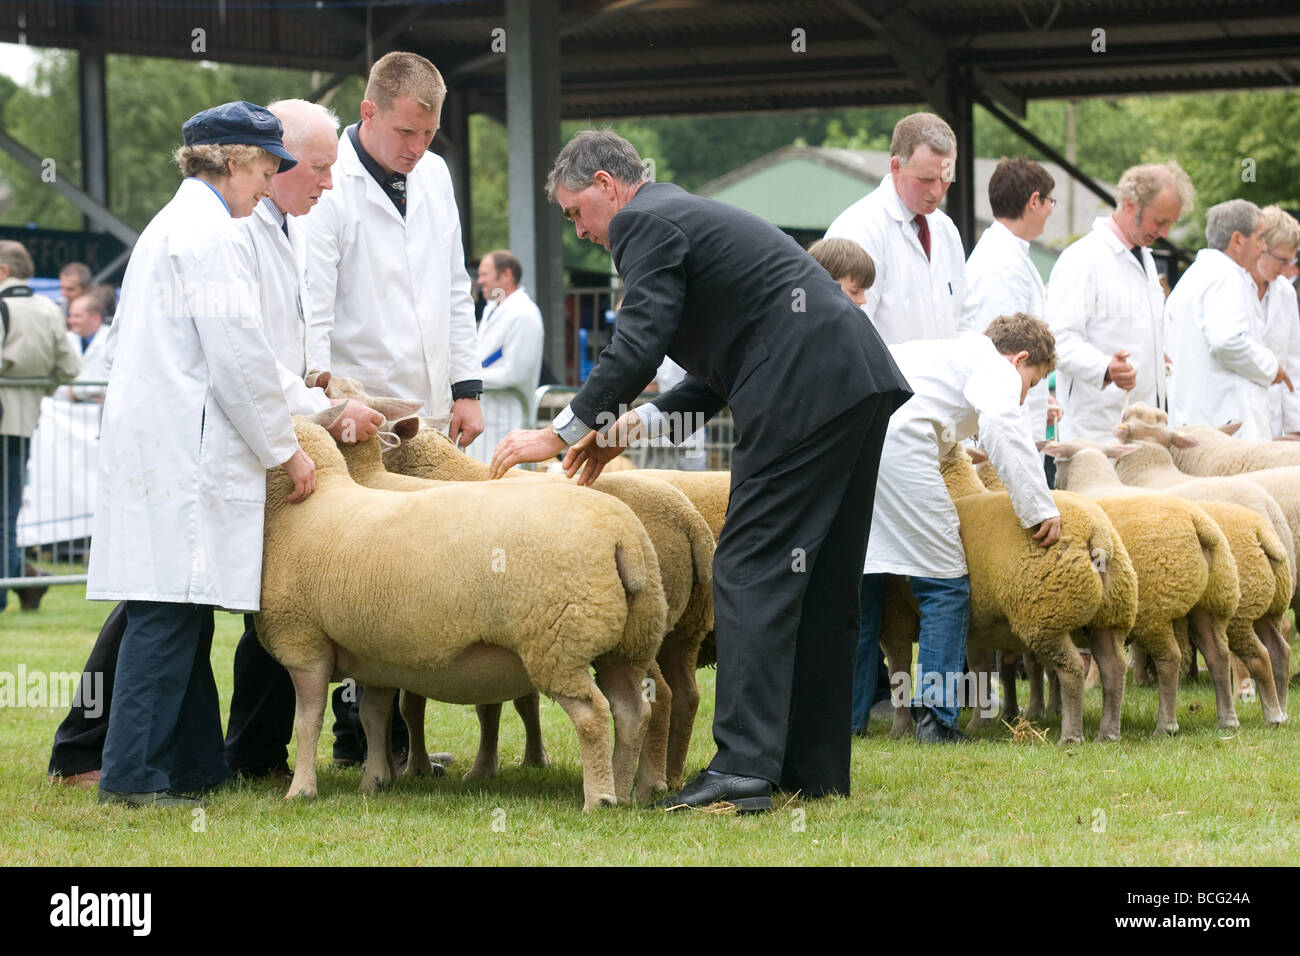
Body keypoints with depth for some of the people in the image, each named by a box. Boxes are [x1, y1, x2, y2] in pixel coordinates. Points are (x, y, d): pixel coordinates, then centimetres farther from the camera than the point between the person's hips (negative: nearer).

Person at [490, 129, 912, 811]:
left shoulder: (645, 223, -2)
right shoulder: (692, 216, 29)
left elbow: (639, 342, -13)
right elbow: (725, 364, 27)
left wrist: (562, 431, -5)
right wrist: (631, 425, 20)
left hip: (804, 393, -10)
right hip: (861, 381, 10)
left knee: (750, 574, -11)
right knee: (821, 582, 12)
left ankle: (743, 766, -18)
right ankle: (814, 768, 16)